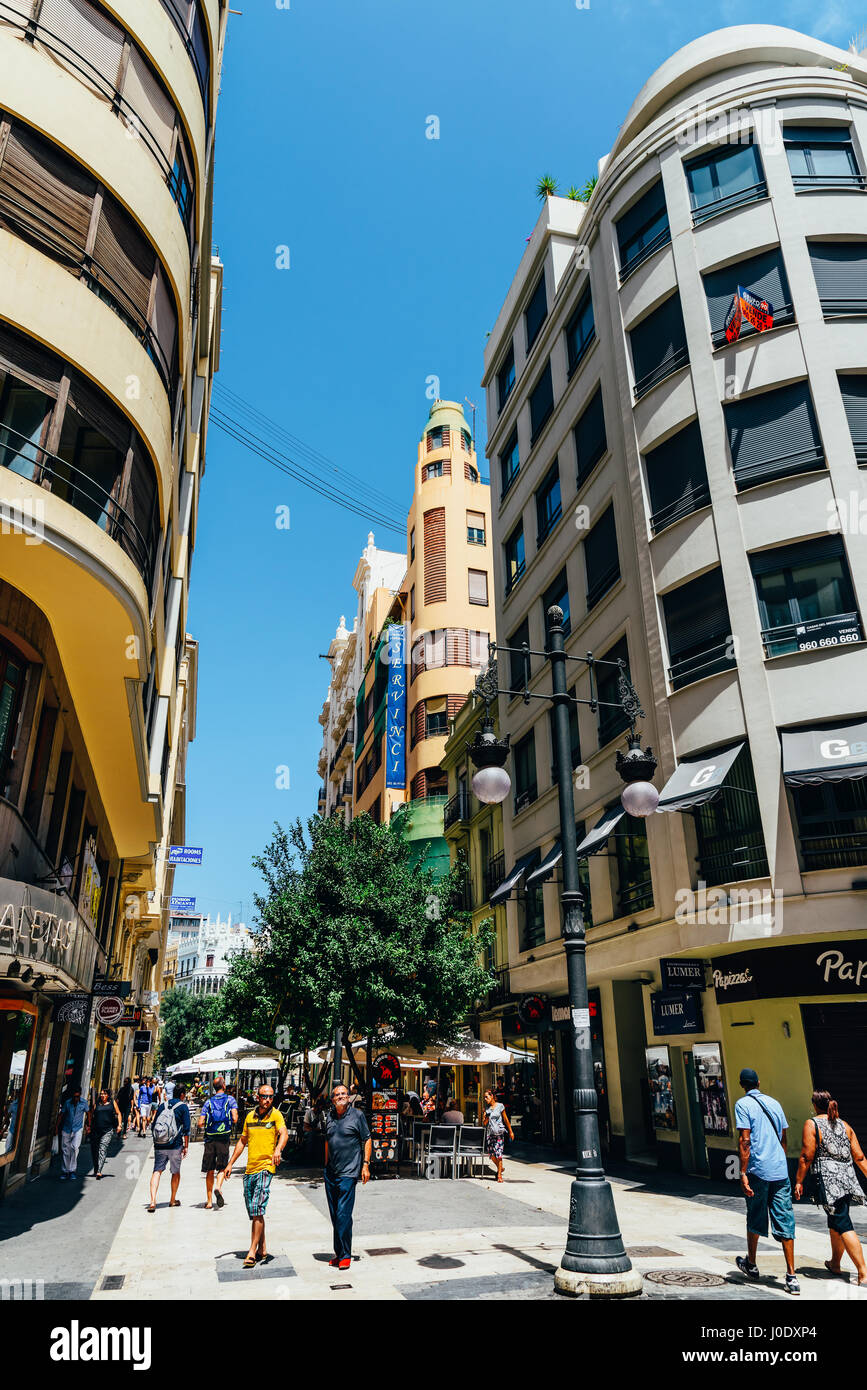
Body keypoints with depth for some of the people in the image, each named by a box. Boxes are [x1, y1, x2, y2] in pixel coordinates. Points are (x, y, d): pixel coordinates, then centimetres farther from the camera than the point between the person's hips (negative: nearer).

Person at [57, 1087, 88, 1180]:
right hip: (66, 1129, 2)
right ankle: (65, 1171, 21)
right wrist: (57, 1127, 7)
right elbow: (61, 1115, 5)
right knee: (65, 1150, 5)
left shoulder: (84, 1103, -5)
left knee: (75, 1147, -19)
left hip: (77, 1129, -2)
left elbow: (88, 1113, 9)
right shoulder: (67, 1102, -6)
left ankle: (73, 1170, -9)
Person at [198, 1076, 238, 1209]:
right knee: (222, 1168, 7)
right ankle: (218, 1188, -20)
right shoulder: (230, 1099, 2)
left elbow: (200, 1123, 1)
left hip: (209, 1138, 2)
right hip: (224, 1138, -2)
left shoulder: (208, 1101, 6)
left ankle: (209, 1201, 12)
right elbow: (235, 1119, -7)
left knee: (209, 1171, 11)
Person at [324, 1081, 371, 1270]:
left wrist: (365, 1164, -7)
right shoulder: (330, 1116, 10)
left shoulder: (357, 1114, -4)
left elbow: (367, 1140, -1)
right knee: (334, 1216, 11)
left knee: (343, 1215, -8)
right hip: (330, 1173, 6)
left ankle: (345, 1255, 2)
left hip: (348, 1172, -6)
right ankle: (338, 1253, 22)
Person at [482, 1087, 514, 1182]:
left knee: (498, 1152, -10)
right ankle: (500, 1168, 24)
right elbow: (484, 1124, 10)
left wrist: (511, 1131, 10)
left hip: (499, 1132, -3)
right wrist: (486, 1118, -12)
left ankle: (499, 1174, -1)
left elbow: (506, 1119, 7)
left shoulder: (500, 1106, -1)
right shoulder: (486, 1108, 7)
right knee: (490, 1152, -2)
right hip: (489, 1132, 3)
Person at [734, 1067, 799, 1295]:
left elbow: (745, 1140, -14)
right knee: (784, 1223, 5)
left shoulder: (743, 1105, -7)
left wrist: (743, 1174, -13)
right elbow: (783, 1138, 17)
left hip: (758, 1171, -4)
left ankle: (751, 1265, 30)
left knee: (755, 1219, 13)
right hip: (780, 1170, 4)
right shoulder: (774, 1103, 11)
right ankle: (791, 1277, 1)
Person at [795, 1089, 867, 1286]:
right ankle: (835, 1264, 33)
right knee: (836, 1220, 21)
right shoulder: (845, 1126, 11)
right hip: (848, 1180, 7)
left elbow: (807, 1157, -10)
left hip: (829, 1180, -7)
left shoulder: (812, 1124, -6)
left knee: (843, 1225, -7)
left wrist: (799, 1181, -3)